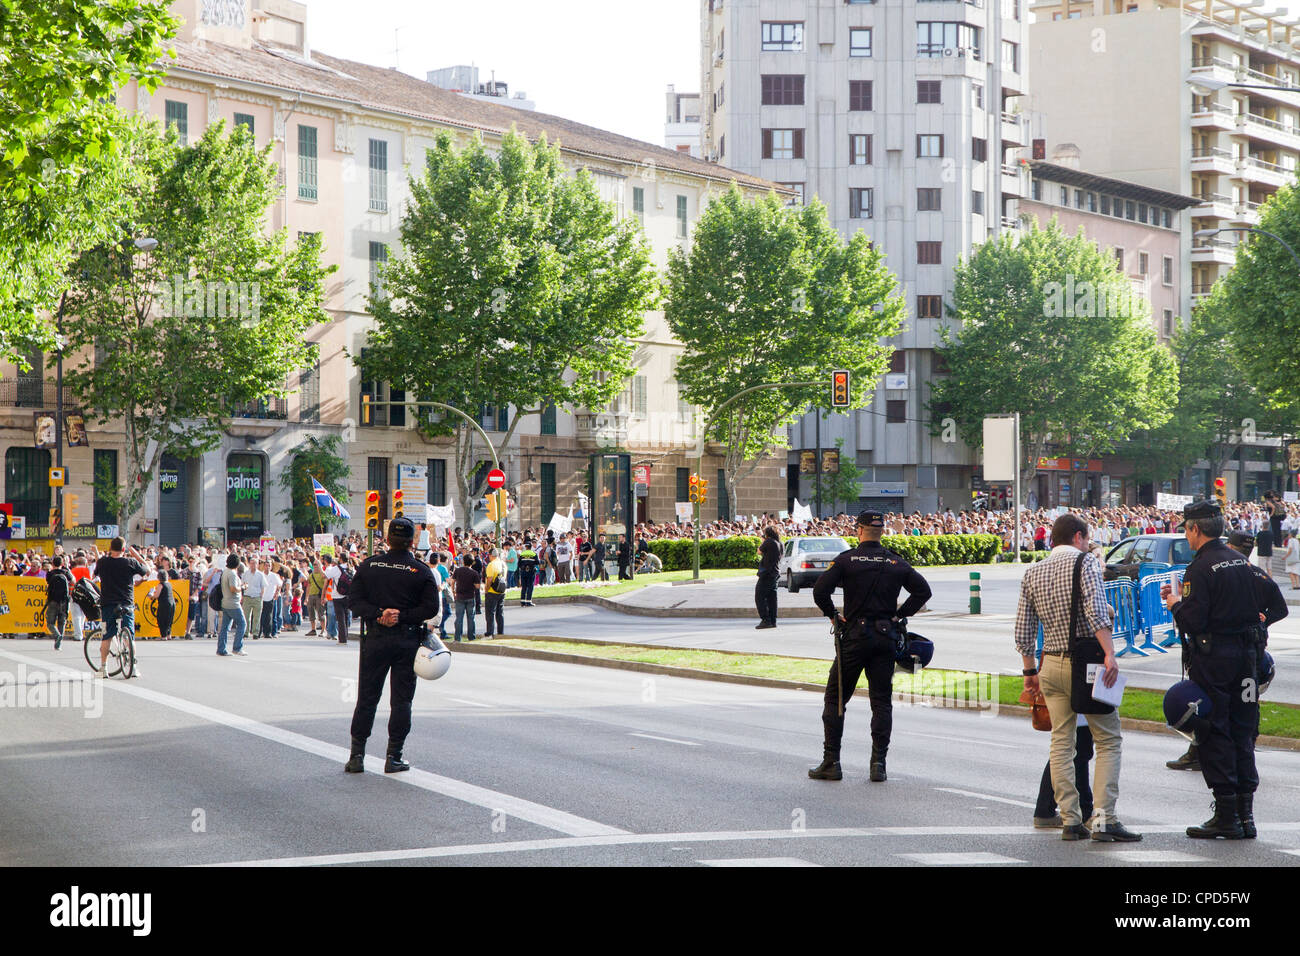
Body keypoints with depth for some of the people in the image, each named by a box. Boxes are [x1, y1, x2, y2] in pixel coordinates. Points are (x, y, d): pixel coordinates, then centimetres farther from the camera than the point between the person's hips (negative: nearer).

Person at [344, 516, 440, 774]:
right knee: (401, 699, 5)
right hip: (408, 641, -1)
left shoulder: (369, 565, 1)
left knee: (366, 698, 8)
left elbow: (354, 600, -5)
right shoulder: (421, 571, -4)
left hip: (375, 639, 1)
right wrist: (402, 617, -12)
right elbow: (430, 607, -10)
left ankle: (356, 755, 8)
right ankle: (393, 757, 5)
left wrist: (378, 614, -12)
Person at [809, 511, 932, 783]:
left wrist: (832, 614, 2)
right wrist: (899, 615, 7)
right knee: (882, 702, 7)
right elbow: (923, 590, 2)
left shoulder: (846, 559, -5)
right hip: (886, 638, 3)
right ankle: (878, 763, 1)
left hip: (855, 636, -3)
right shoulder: (896, 563, 5)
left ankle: (831, 762, 4)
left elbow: (820, 590, -13)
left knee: (835, 698, 6)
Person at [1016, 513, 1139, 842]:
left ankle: (1070, 820, 7)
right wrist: (1109, 654, -21)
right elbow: (1096, 611, -19)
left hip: (1050, 664, 5)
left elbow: (1023, 630, 12)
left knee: (1061, 742, 9)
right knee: (1108, 740, 0)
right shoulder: (1084, 561, -4)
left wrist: (1030, 670, 20)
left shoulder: (1032, 573, 12)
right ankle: (1104, 820, -9)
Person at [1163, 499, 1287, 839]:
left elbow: (1192, 622, -18)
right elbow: (1277, 604, 11)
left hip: (1211, 656, -7)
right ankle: (1246, 814, 12)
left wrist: (1176, 603, 0)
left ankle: (1226, 816, -1)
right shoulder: (1242, 562, 9)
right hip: (1246, 654, 7)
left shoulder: (1199, 569, -13)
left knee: (1214, 734, -1)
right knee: (1242, 732, 11)